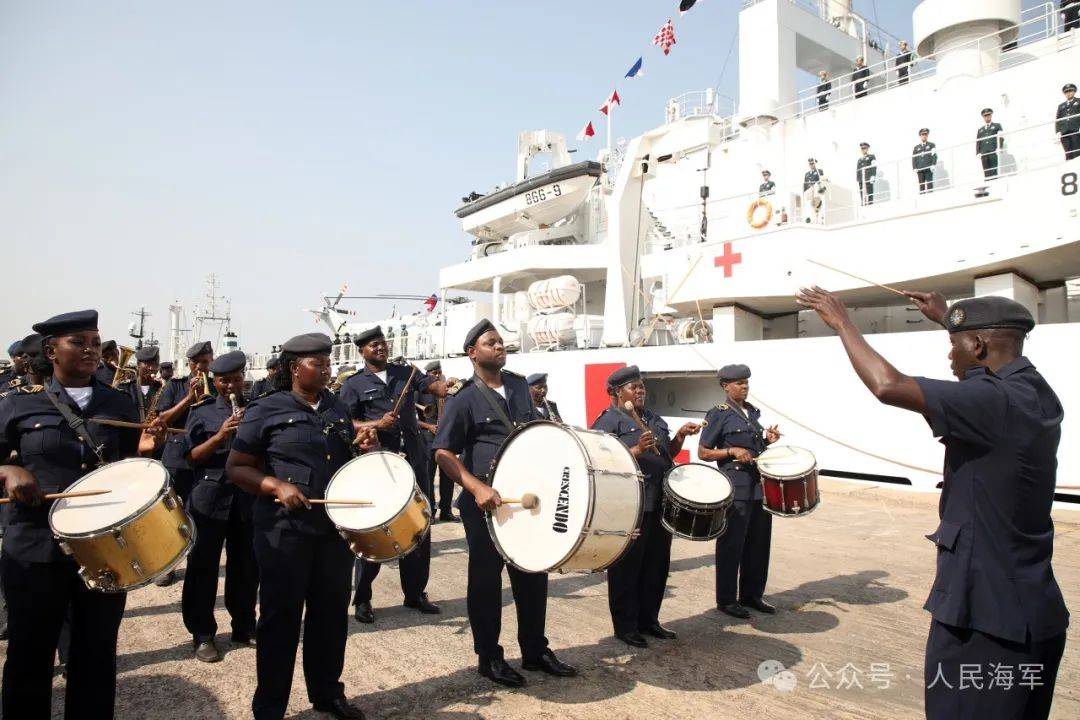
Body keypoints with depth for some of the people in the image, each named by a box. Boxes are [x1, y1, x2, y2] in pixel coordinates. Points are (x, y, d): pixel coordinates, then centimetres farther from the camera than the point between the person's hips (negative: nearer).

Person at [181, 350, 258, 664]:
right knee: (202, 567, 4)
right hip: (209, 499, -2)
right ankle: (202, 634, 18)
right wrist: (219, 436, -19)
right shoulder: (201, 412, 2)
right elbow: (191, 458, -4)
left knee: (246, 566, 10)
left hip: (249, 498, 2)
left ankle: (244, 626, 26)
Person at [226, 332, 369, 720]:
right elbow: (236, 468, -5)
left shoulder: (339, 409, 10)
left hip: (335, 528, 5)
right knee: (281, 616, 6)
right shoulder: (266, 410, -7)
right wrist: (277, 486, -21)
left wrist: (363, 449, -2)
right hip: (284, 530, -5)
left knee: (332, 612, 15)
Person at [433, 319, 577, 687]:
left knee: (534, 574, 14)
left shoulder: (520, 386, 9)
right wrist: (477, 487, -26)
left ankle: (535, 650, 32)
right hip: (485, 502, -6)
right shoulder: (464, 399, -9)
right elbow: (443, 453, -13)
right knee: (486, 578, 8)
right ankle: (489, 657, 25)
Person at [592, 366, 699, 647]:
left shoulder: (654, 419, 16)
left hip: (660, 503, 8)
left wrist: (680, 436, 4)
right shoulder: (609, 421, -8)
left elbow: (667, 454, 20)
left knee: (657, 566, 15)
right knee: (627, 568, 3)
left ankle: (649, 620, 29)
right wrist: (637, 450, -26)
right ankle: (625, 627, 16)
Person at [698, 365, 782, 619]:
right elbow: (703, 452, -8)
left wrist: (768, 441, 6)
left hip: (760, 487, 7)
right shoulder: (718, 414, -7)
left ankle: (752, 594, 28)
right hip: (736, 490, -7)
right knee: (731, 545, 1)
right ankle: (726, 599, 14)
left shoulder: (753, 411, 15)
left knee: (759, 543, 13)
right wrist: (732, 451, -19)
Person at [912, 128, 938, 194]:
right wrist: (914, 168, -1)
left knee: (929, 184, -10)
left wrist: (933, 165, -10)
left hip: (929, 169, -2)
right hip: (920, 169, 2)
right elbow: (914, 158, 14)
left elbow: (935, 156, 5)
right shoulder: (916, 147, 20)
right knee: (921, 185, -4)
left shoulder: (932, 145, 15)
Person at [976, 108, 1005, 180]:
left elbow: (1001, 137, 6)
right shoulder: (980, 130, 27)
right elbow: (977, 142, 18)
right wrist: (978, 153, 1)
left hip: (994, 152, -2)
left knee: (994, 171, -15)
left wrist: (1000, 147, -10)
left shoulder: (997, 126, 19)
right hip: (984, 153, 2)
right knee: (986, 173, -6)